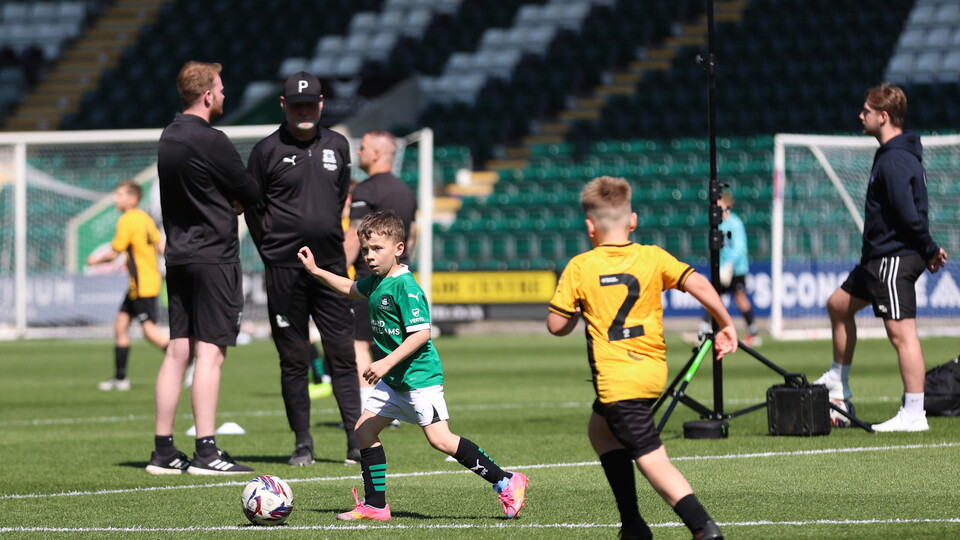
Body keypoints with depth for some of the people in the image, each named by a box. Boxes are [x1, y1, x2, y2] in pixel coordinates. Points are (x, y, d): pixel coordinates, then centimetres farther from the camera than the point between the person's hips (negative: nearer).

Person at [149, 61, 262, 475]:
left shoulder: (168, 137, 12)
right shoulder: (210, 141, -15)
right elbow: (251, 195, -8)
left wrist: (224, 202, 4)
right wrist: (236, 201, 13)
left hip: (178, 255, 8)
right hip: (214, 255, -8)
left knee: (177, 351, 9)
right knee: (210, 352, -7)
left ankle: (164, 451, 9)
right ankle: (206, 452, -9)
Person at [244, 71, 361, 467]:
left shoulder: (337, 146, 11)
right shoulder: (267, 150, -1)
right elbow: (252, 207, 4)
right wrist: (273, 251, 2)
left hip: (330, 263, 3)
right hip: (285, 269, -3)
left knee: (342, 353, -1)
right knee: (294, 358, 1)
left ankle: (357, 439, 0)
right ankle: (302, 444, 7)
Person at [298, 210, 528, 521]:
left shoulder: (405, 286, -18)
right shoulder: (376, 282, 10)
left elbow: (421, 332, -24)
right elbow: (352, 289, 34)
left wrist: (386, 363, -28)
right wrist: (315, 271, 29)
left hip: (420, 376, -10)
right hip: (394, 380, 10)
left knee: (440, 439, -15)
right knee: (365, 429, 9)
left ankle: (507, 483, -10)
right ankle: (375, 505, 15)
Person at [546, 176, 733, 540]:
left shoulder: (580, 267, -4)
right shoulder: (653, 258, 3)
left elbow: (556, 325, -2)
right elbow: (698, 284, -8)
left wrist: (577, 312, 19)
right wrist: (726, 325, 1)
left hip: (617, 379, -6)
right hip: (653, 370, 6)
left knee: (652, 460, -7)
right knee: (600, 429, 28)